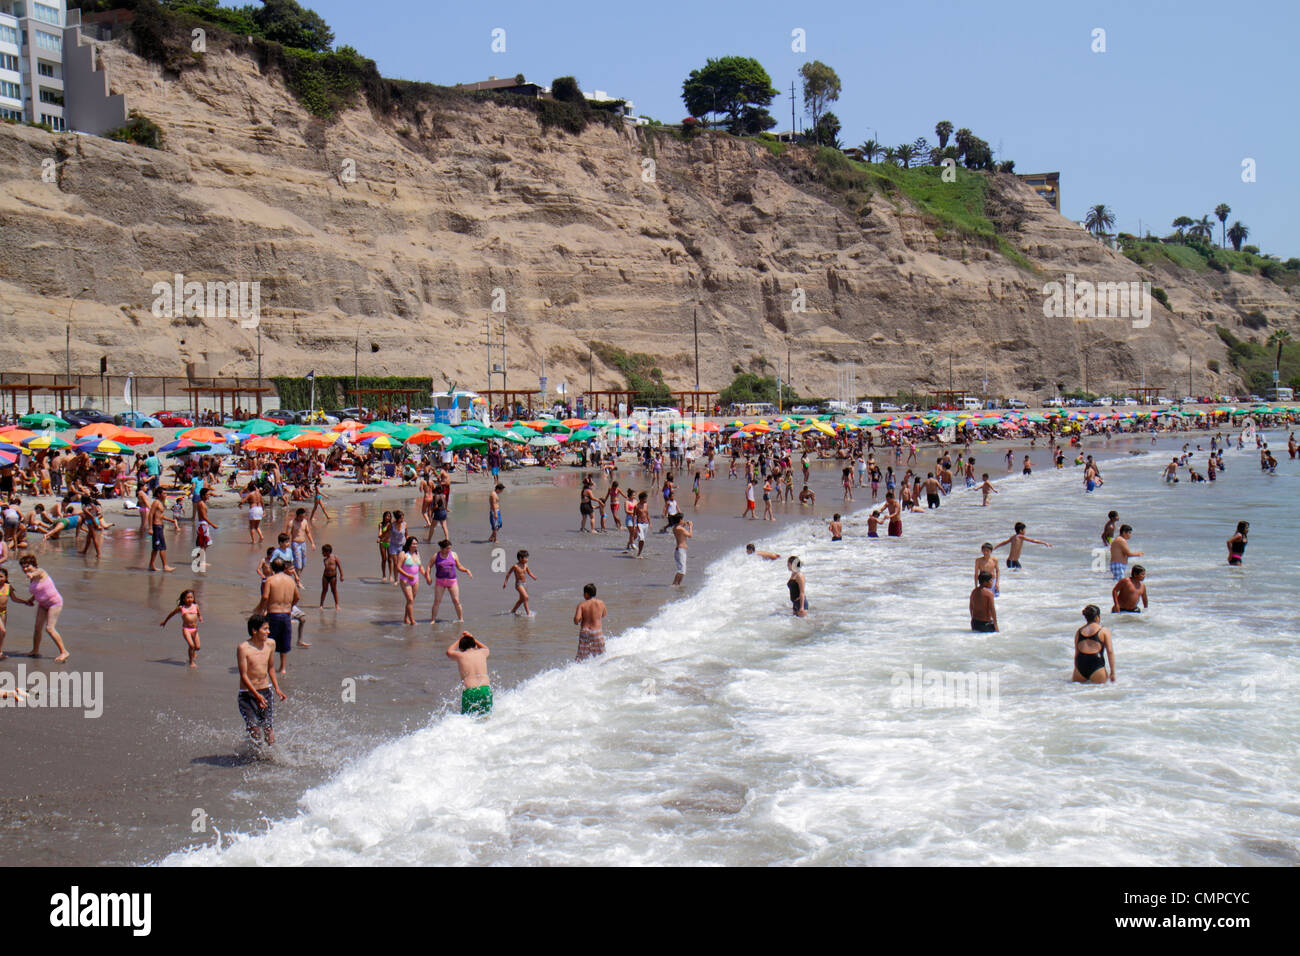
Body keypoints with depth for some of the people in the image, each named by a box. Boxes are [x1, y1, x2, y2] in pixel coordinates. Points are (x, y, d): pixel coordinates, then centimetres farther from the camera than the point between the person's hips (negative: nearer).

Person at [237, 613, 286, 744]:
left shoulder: (270, 644, 2)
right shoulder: (243, 648, -15)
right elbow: (244, 676, -16)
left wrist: (277, 688, 10)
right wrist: (257, 695, -24)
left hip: (266, 691, 4)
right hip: (248, 694, -4)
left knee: (270, 737, 1)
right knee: (255, 732, -14)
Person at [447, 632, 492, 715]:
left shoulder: (460, 655, 11)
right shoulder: (482, 652, 16)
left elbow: (449, 652, 36)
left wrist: (459, 639, 47)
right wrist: (472, 638, 47)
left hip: (469, 691, -2)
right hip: (485, 689, 2)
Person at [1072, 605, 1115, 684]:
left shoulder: (1079, 631, 16)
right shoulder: (1104, 631, 6)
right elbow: (1110, 651, 1)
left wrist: (1076, 670, 23)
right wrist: (1112, 672, 3)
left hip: (1081, 665, 3)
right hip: (1097, 666, -3)